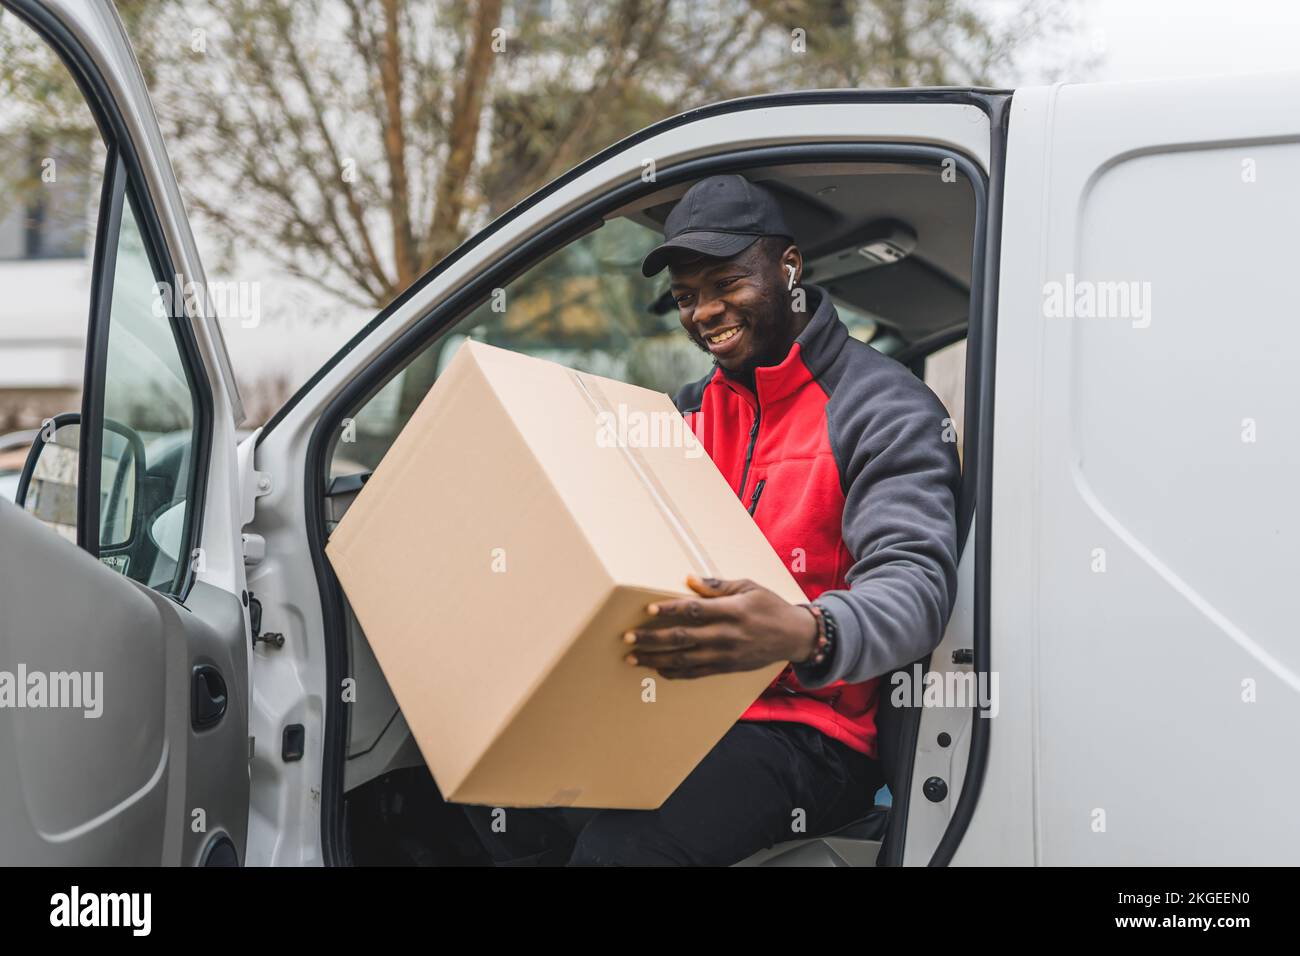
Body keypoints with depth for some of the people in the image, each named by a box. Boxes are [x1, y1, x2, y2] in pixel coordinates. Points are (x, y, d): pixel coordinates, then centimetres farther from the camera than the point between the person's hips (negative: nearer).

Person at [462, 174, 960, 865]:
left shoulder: (882, 408, -5)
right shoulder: (690, 413, 20)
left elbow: (917, 582, -20)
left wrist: (806, 635, -42)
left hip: (807, 726, -7)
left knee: (627, 840, -32)